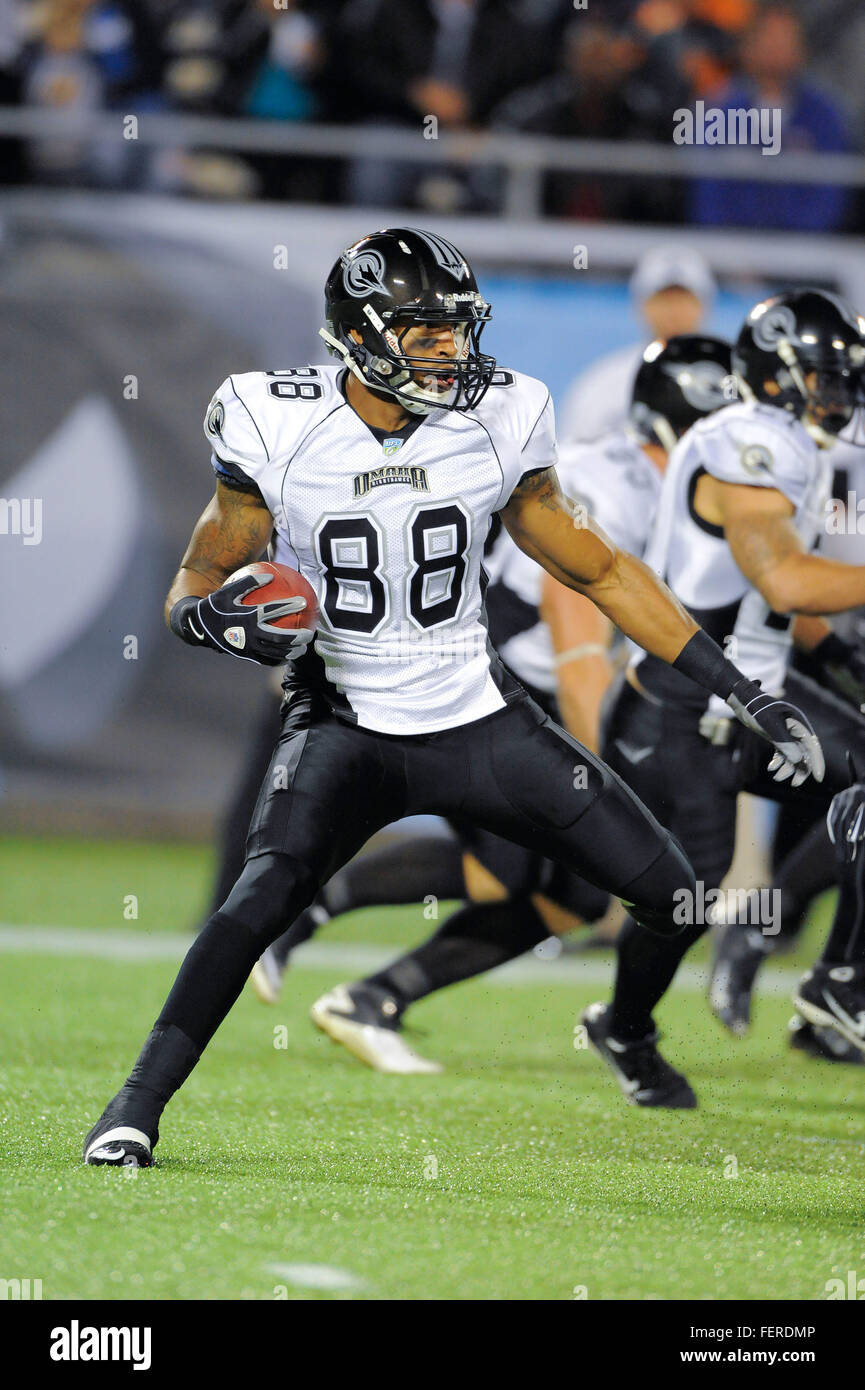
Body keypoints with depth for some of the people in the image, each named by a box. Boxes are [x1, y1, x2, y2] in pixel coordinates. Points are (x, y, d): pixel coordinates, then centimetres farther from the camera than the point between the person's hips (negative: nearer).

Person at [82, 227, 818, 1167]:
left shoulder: (496, 425, -5)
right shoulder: (281, 432, -12)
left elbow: (600, 573, 5)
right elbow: (195, 586, -3)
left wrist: (744, 694, 2)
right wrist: (218, 618, -29)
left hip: (479, 719, 3)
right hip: (345, 727, -3)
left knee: (673, 896, -3)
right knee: (264, 894, -29)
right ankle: (139, 1102, -18)